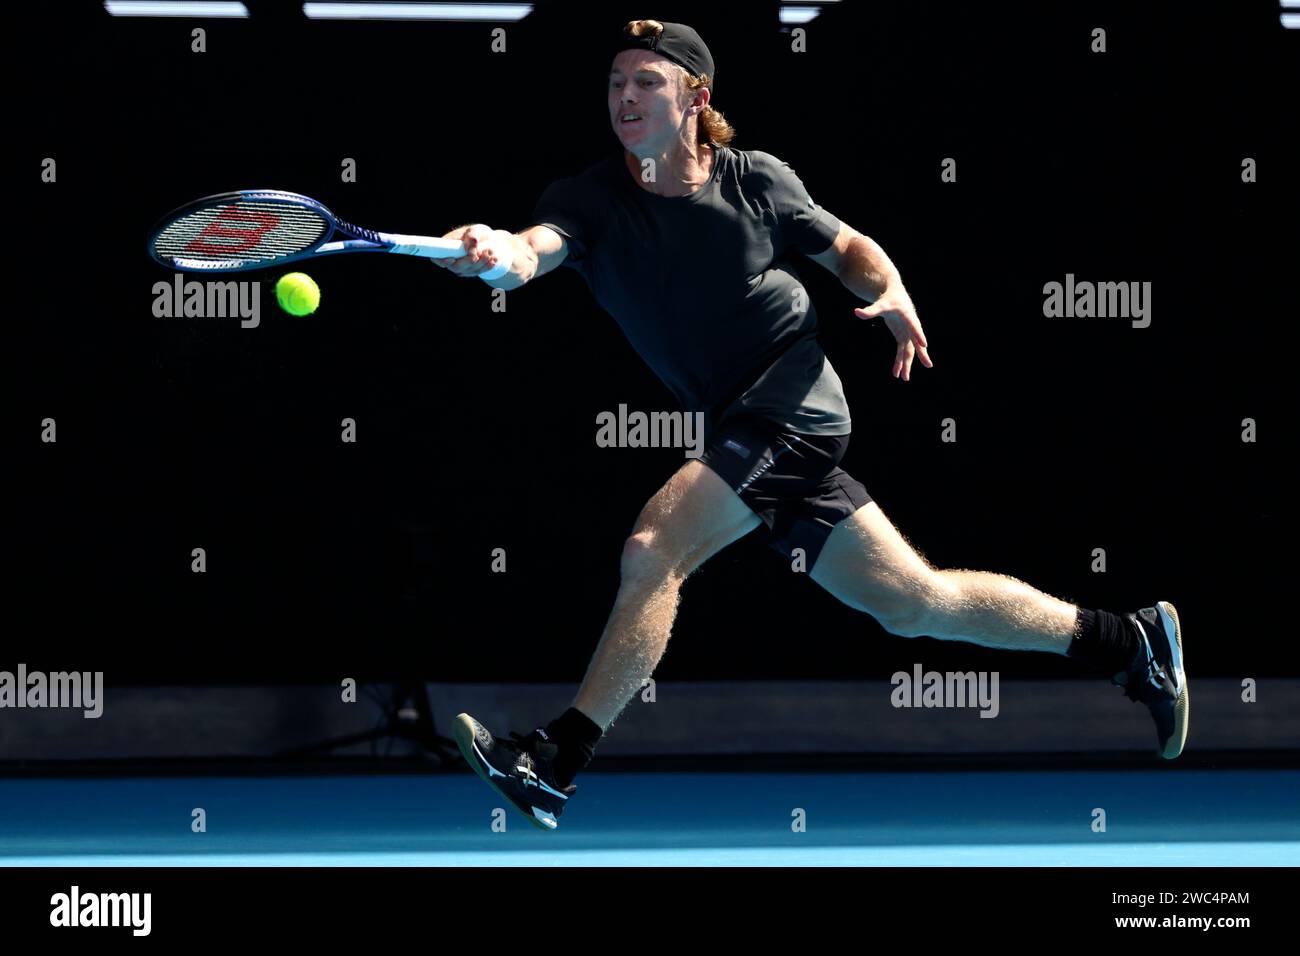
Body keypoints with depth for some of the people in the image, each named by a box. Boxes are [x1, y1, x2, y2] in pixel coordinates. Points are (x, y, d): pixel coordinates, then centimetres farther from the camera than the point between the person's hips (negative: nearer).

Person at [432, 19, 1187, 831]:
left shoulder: (755, 181, -4)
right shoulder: (589, 202, -1)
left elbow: (847, 247, 12)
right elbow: (536, 249, -23)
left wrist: (894, 296, -9)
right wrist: (498, 254, -47)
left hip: (792, 401, -5)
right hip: (735, 424, 5)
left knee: (653, 549, -24)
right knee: (915, 603, 11)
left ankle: (557, 764, -22)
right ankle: (1127, 642, 26)